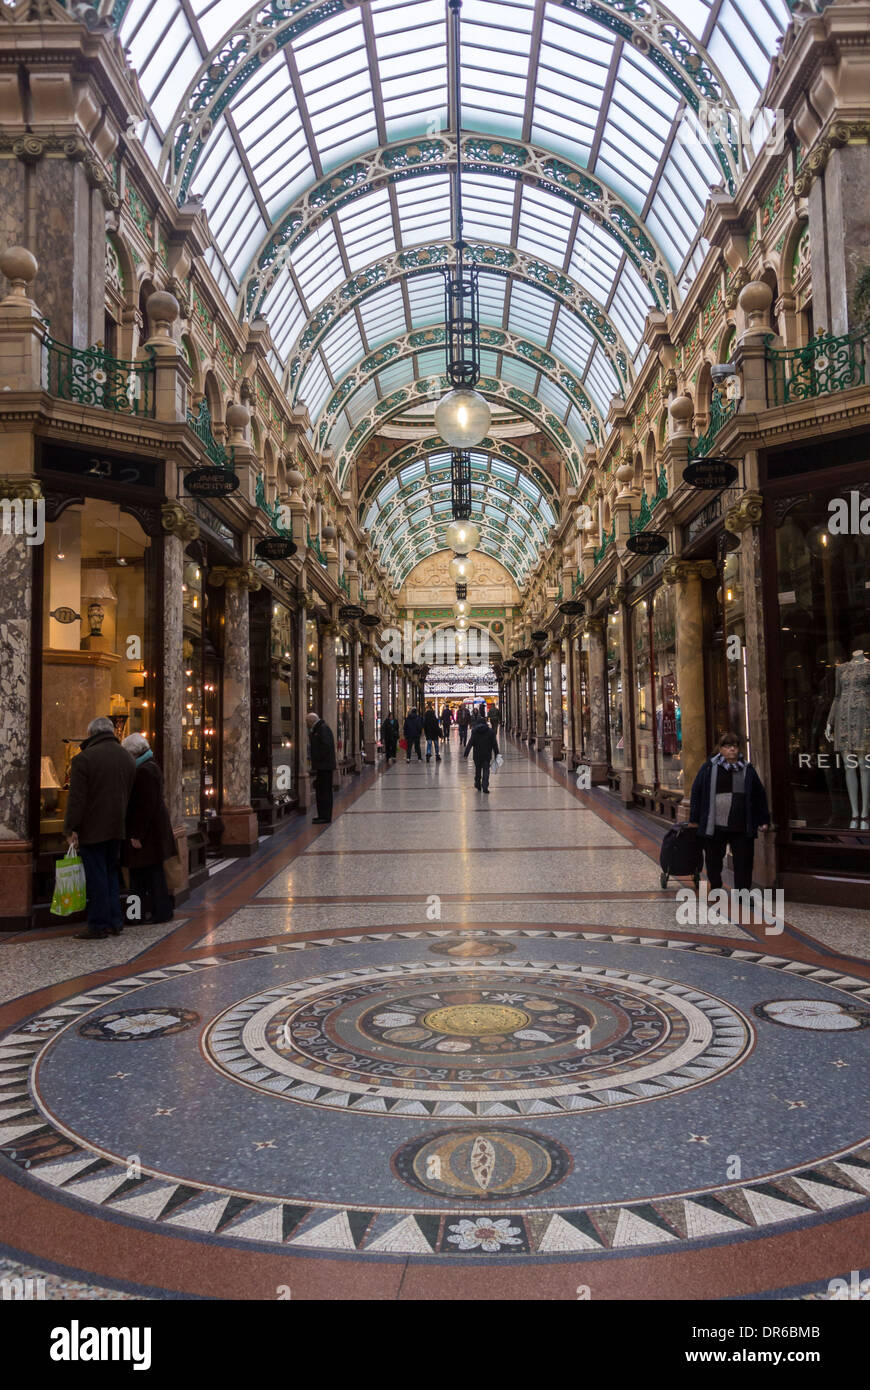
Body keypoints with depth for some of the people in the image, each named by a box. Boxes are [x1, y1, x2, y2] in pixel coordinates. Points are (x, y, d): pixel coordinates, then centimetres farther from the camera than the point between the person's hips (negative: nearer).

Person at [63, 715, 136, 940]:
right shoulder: (126, 758, 10)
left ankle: (98, 926, 5)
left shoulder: (84, 758, -13)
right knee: (111, 873, 16)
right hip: (116, 828, 7)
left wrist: (71, 829, -12)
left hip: (92, 829, -6)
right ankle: (115, 923, 19)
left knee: (96, 877, -1)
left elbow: (76, 798, -15)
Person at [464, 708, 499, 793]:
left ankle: (478, 784, 27)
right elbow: (494, 744, 0)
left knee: (478, 769, 15)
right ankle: (485, 786, -13)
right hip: (487, 755, 0)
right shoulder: (491, 732, -2)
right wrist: (496, 754, 7)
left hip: (477, 755, 0)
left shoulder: (474, 732, -4)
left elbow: (470, 743, -8)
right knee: (486, 770, 0)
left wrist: (466, 753, -8)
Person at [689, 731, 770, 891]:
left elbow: (759, 795, 14)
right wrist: (694, 819, 4)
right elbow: (697, 792, 5)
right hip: (715, 826, -1)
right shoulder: (709, 768, 4)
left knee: (744, 861, 1)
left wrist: (763, 820, 11)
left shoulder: (747, 769, 9)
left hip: (742, 828, 1)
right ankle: (715, 888, 30)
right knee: (713, 860, 11)